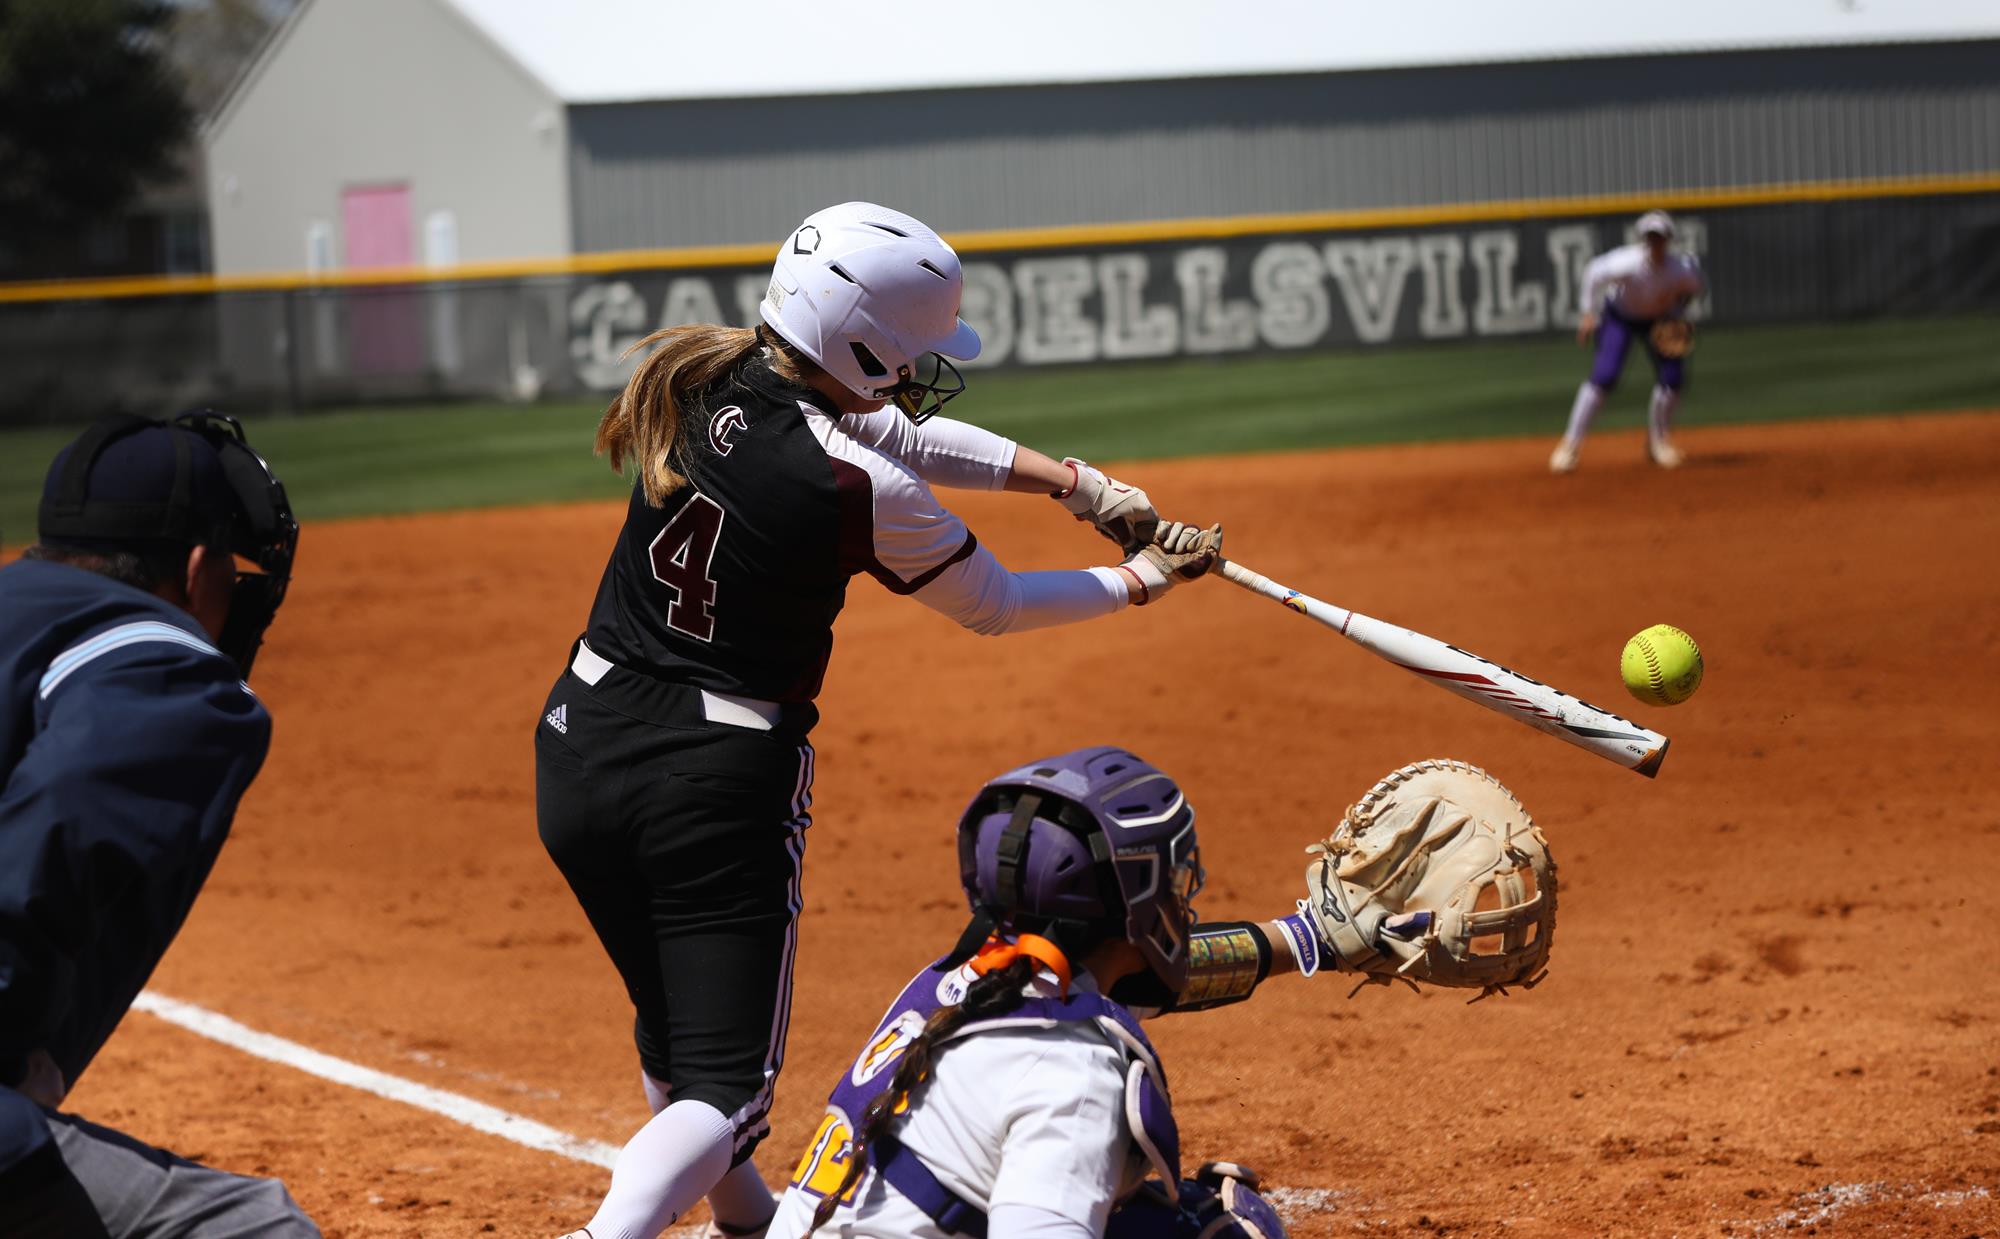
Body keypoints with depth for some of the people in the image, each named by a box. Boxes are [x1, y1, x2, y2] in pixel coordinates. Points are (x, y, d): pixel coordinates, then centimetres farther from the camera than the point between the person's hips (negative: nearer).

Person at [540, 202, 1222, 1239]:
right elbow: (995, 607, -2)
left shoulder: (700, 382, -1)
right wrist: (1141, 580, 14)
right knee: (725, 1079, 0)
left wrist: (1077, 484, 17)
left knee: (674, 1022, 26)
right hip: (720, 784, -7)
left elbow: (903, 435, 14)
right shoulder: (859, 492, -20)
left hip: (580, 753, 7)